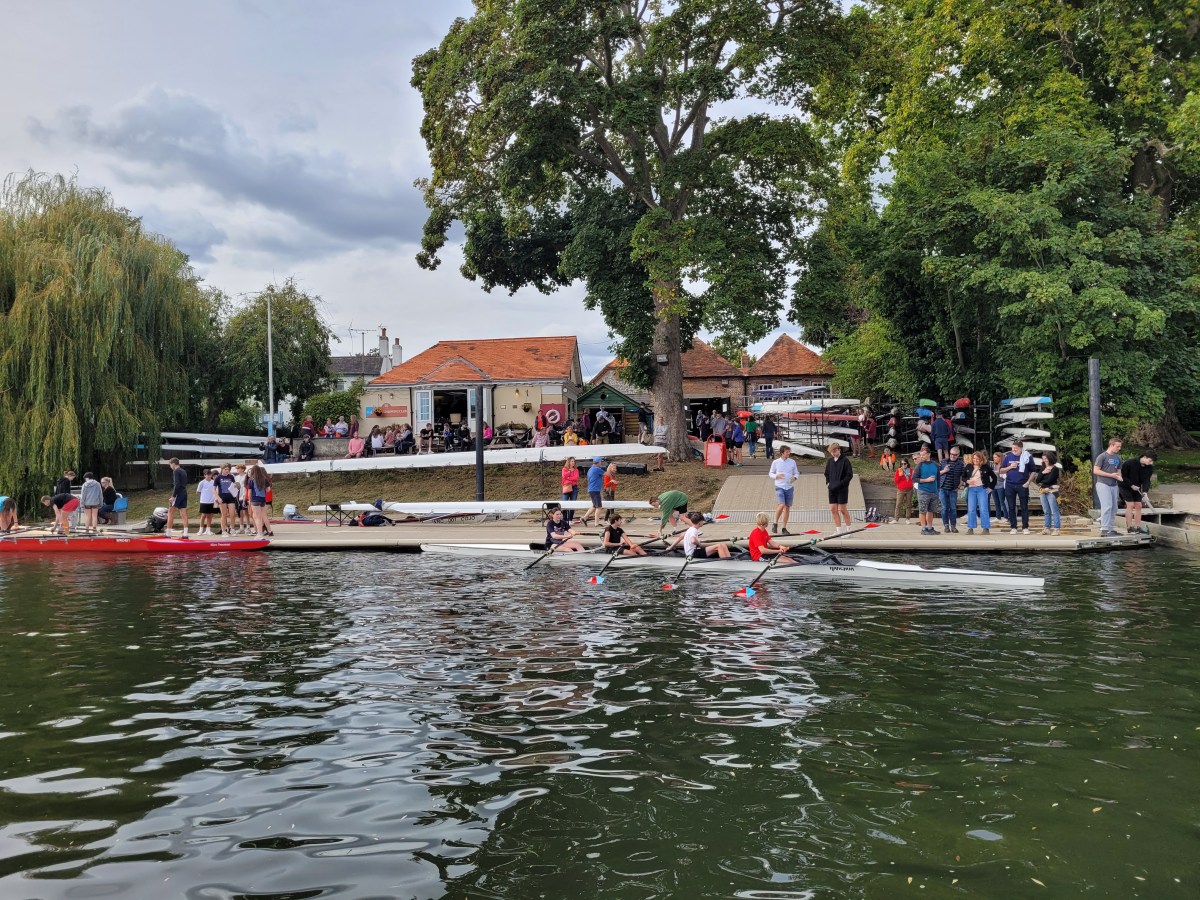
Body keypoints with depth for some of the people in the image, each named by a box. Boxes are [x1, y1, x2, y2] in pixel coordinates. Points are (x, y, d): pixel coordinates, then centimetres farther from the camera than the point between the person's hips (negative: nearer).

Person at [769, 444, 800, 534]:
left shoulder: (792, 462, 7)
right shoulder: (776, 462, 1)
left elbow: (796, 473, 14)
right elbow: (771, 474, 8)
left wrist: (795, 477, -8)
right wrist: (777, 476, -13)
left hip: (789, 487, 3)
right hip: (780, 487, -3)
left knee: (787, 507, 4)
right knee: (781, 505, -19)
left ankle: (784, 528, 13)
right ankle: (775, 523, 2)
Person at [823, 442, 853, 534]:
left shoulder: (845, 460, -7)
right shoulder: (829, 461, 10)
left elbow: (850, 475, -10)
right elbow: (827, 474, 22)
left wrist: (840, 484, -16)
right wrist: (828, 483, 5)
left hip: (842, 489, -6)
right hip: (832, 489, 6)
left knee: (842, 509, -4)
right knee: (833, 509, 4)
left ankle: (848, 529, 8)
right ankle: (839, 531, 10)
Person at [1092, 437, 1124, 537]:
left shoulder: (1117, 458, 13)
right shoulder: (1102, 456, -7)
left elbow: (1118, 471, 21)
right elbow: (1095, 471, -12)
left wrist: (1119, 477, -3)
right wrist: (1111, 475, -15)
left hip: (1114, 485, 7)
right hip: (1103, 484, -7)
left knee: (1113, 508, 8)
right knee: (1107, 506, -15)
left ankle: (1112, 529, 16)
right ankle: (1104, 529, -14)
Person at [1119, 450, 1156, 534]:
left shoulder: (1149, 468, -9)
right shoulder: (1129, 463, -26)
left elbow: (1146, 480, -13)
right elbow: (1122, 475, -19)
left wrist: (1145, 492, -28)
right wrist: (1131, 485, -21)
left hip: (1137, 488, 6)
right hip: (1126, 487, -6)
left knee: (1138, 506, 3)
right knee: (1130, 505, -13)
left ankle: (1138, 526, 9)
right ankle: (1129, 527, -11)